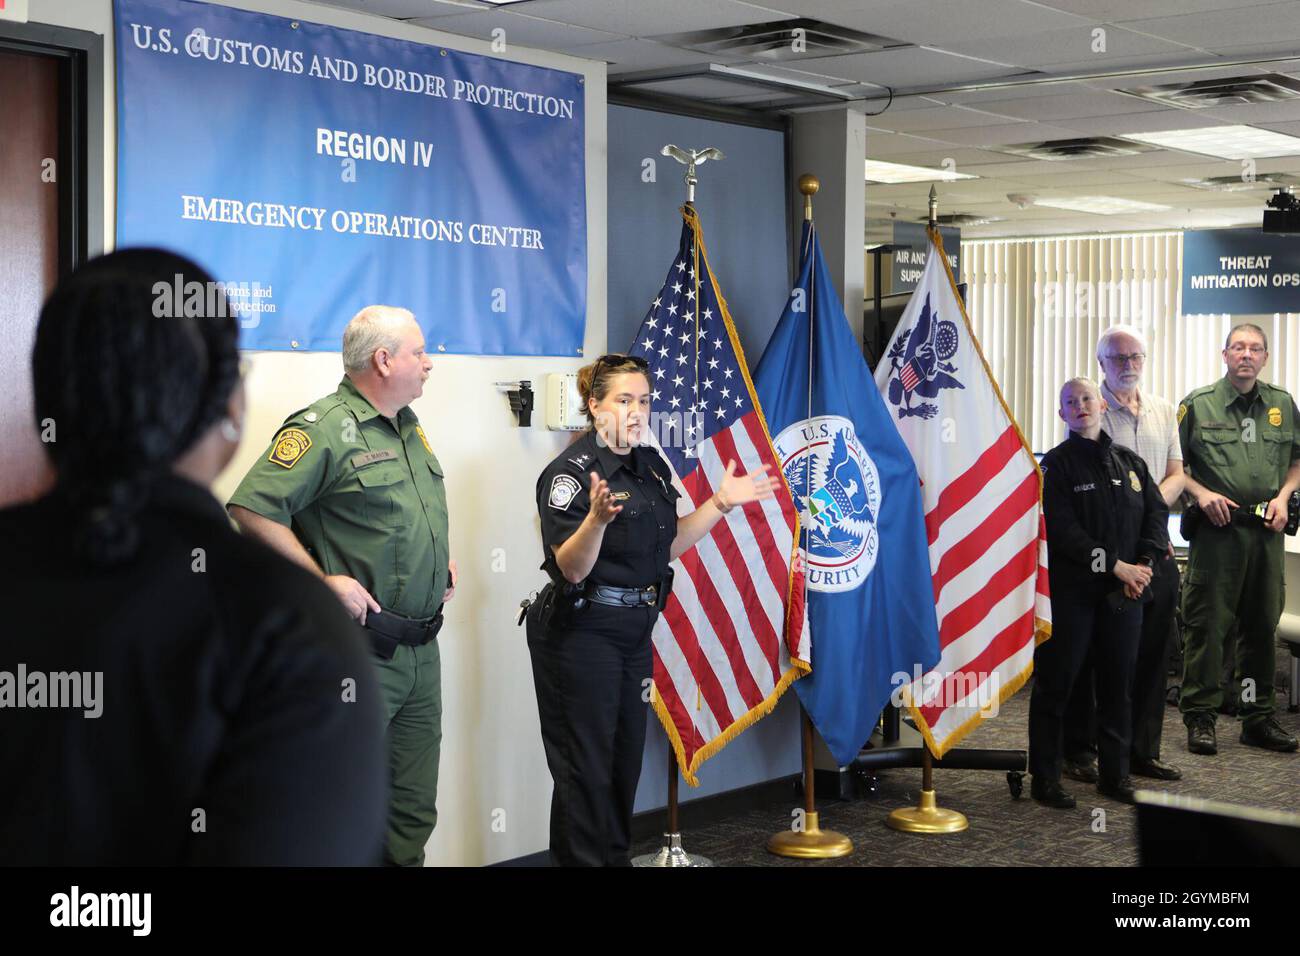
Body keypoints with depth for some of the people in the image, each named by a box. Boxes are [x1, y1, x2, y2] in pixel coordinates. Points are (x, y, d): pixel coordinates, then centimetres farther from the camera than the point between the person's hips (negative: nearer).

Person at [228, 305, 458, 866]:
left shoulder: (410, 426, 14)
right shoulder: (326, 428, -14)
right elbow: (251, 509, -22)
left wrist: (443, 562, 16)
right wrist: (324, 581, -21)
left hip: (423, 650, 8)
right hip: (360, 652, -8)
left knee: (415, 809, 14)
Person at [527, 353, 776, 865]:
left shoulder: (652, 464, 7)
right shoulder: (571, 471, -17)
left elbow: (665, 546, 15)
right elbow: (571, 568, -22)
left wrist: (720, 502, 7)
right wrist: (598, 518, -39)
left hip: (634, 630, 8)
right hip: (580, 634, -8)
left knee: (625, 763, 16)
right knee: (586, 768, 0)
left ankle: (616, 857, 29)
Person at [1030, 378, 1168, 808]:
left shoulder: (1130, 462, 14)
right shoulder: (1057, 464, -3)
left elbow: (1156, 512, 10)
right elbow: (1061, 530, -12)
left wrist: (1143, 564, -6)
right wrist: (1114, 564, -15)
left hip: (1123, 593, 5)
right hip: (1072, 590, -5)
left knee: (1119, 683, 9)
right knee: (1055, 683, -1)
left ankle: (1115, 774, 19)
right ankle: (1045, 778, 6)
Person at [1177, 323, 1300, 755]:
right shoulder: (1198, 405, 0)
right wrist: (1202, 494, -11)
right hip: (1216, 528, -4)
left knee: (1262, 625, 10)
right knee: (1206, 624, -4)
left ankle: (1258, 718, 20)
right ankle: (1200, 717, 4)